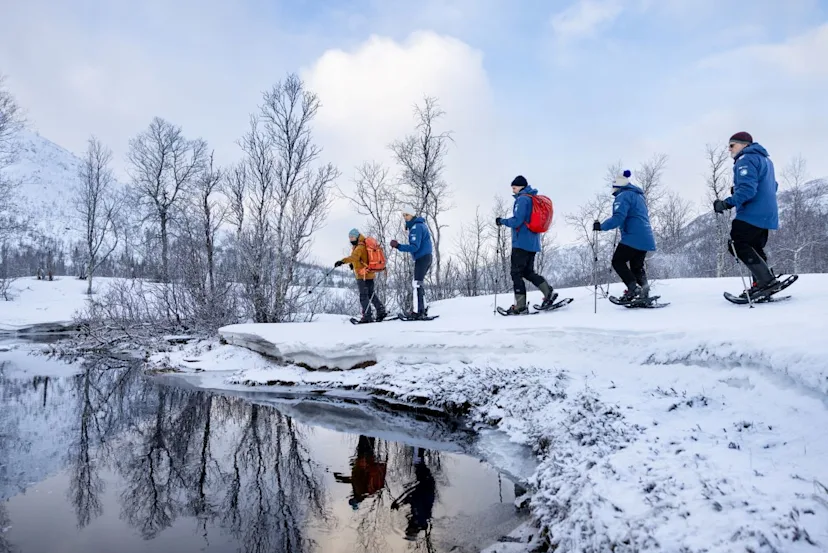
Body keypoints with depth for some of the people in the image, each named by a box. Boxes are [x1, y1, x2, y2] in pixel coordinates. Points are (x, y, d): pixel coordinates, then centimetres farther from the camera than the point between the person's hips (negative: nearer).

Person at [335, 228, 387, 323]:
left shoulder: (360, 247, -17)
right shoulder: (363, 245, 15)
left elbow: (354, 257, -36)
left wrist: (342, 261, -48)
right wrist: (353, 263, 19)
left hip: (363, 275, -10)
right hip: (369, 274, 10)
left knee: (363, 296, -4)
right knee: (371, 294, 17)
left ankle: (367, 316, -2)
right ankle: (381, 311, 18)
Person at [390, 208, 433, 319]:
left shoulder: (416, 227, -15)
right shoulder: (420, 225, 15)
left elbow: (414, 247, -22)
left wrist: (398, 246, -26)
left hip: (422, 258, -10)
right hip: (426, 257, 10)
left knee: (417, 284, -10)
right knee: (419, 284, 15)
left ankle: (417, 311, -12)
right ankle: (423, 308, 18)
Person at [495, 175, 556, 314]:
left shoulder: (522, 199, -11)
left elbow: (517, 221, -19)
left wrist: (502, 221, -4)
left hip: (522, 242, -9)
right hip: (533, 243, 9)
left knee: (516, 273, -5)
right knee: (528, 272, 17)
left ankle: (520, 306, -7)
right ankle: (549, 292, 2)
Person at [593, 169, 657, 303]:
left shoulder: (623, 196, -7)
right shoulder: (638, 195, 23)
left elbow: (618, 217, -20)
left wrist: (601, 226, -13)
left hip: (633, 237, -9)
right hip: (646, 238, 9)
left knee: (618, 261, 0)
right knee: (636, 266, 16)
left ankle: (633, 288, -14)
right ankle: (644, 289, 2)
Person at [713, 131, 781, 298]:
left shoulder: (746, 160, -10)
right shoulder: (764, 159, 23)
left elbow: (747, 189, -23)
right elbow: (772, 187, 30)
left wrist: (727, 203, -29)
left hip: (752, 214, -10)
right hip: (767, 214, 10)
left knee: (738, 245, -11)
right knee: (754, 248, 16)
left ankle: (766, 280, -17)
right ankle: (763, 282, 11)